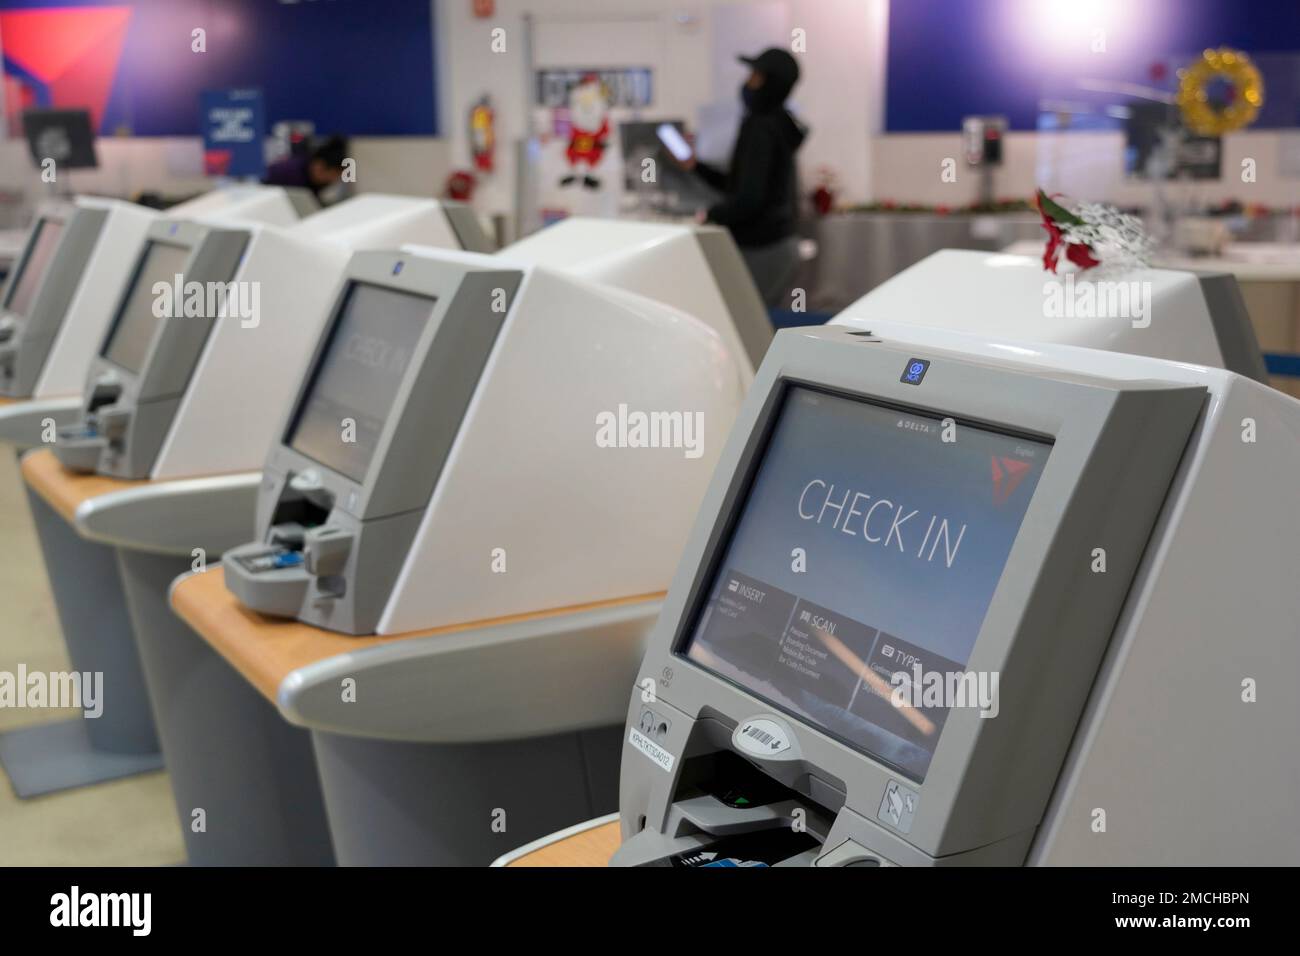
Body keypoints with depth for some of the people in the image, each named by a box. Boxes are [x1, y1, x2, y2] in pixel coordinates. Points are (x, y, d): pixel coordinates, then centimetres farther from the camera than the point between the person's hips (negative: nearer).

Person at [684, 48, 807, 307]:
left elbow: (748, 198, -23)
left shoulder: (760, 128, -16)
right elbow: (736, 185, 21)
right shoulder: (781, 124, 13)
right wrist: (696, 166, 17)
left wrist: (711, 214, -8)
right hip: (781, 244, 10)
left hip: (760, 250, -10)